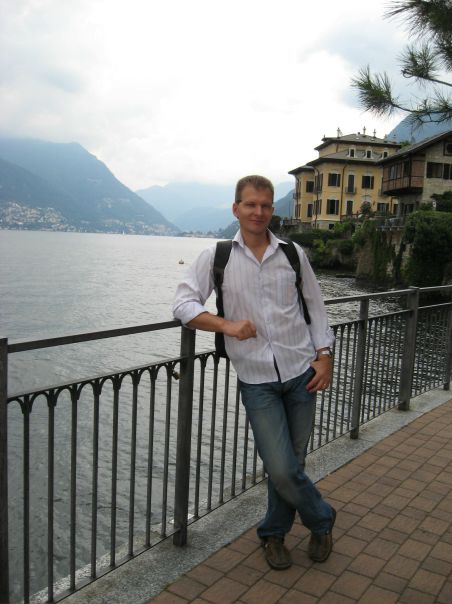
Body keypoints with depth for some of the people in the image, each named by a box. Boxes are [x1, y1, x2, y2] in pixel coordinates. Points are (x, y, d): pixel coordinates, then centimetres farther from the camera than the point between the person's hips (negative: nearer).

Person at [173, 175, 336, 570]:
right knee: (281, 468, -6)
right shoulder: (216, 257, 0)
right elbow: (184, 305, -4)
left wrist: (324, 355, 3)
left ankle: (274, 534, 35)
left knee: (291, 465, 9)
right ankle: (322, 519, 24)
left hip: (301, 372, 2)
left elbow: (315, 307, 11)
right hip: (256, 380, -2)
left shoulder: (294, 254, 6)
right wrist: (227, 325, -16)